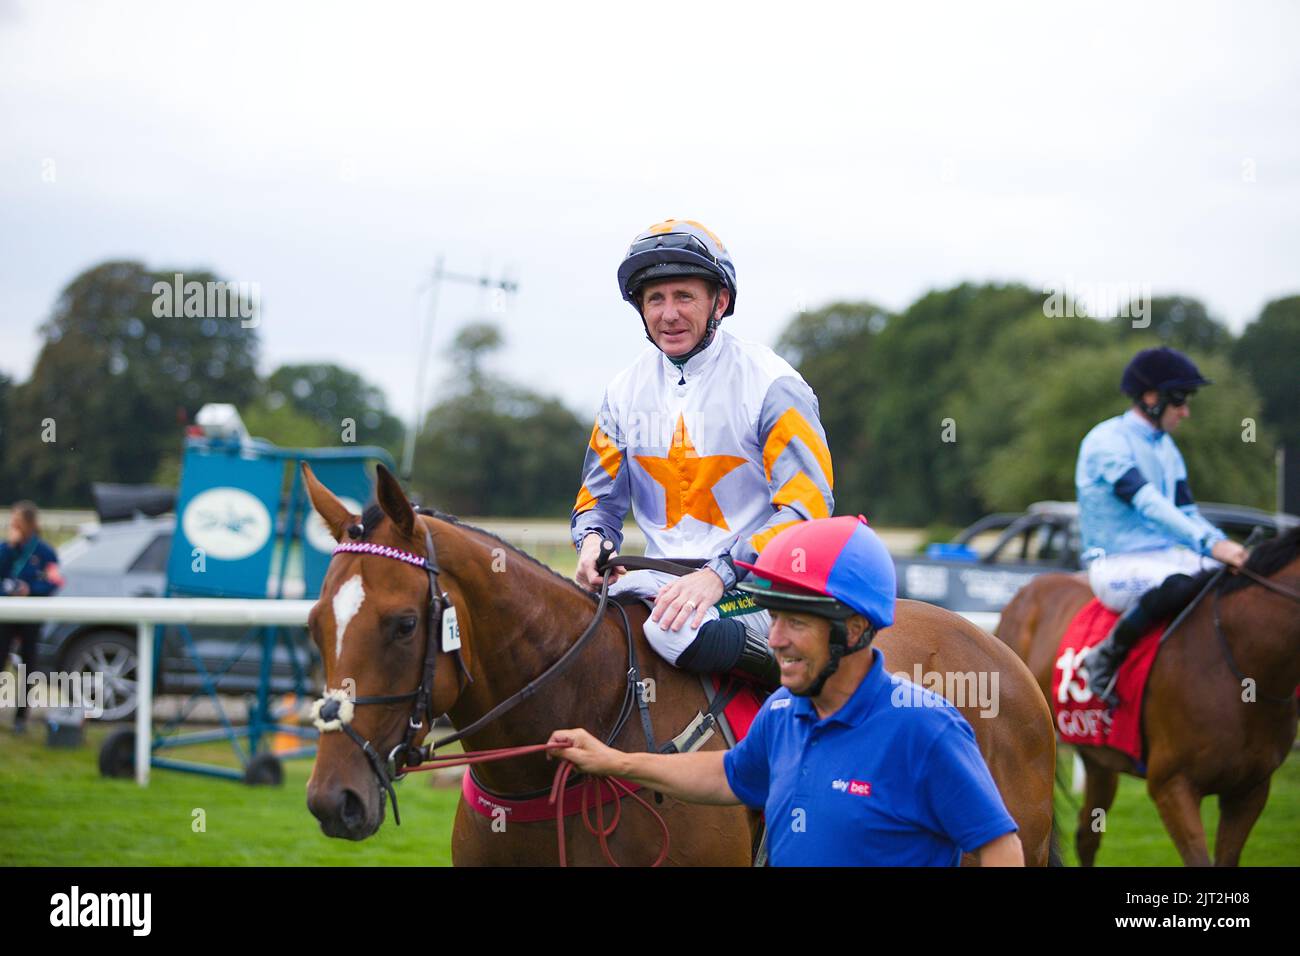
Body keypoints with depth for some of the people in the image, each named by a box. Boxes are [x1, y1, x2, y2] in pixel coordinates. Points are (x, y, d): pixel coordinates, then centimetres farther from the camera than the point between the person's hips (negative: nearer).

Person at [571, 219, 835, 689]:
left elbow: (806, 506, -12)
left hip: (754, 580, -5)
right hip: (662, 580, 5)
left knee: (677, 630, -37)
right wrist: (593, 539, -6)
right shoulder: (626, 390, 11)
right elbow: (599, 496, 20)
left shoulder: (770, 385, -5)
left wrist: (719, 573, -24)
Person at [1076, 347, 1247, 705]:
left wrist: (1226, 546, -5)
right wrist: (1210, 543, -34)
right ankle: (1106, 657, -23)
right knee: (1179, 583, -38)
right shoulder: (1106, 441, -12)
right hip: (1115, 564, -8)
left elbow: (1186, 511, 15)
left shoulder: (1166, 447, 16)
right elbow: (1149, 504, -24)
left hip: (1165, 555, 8)